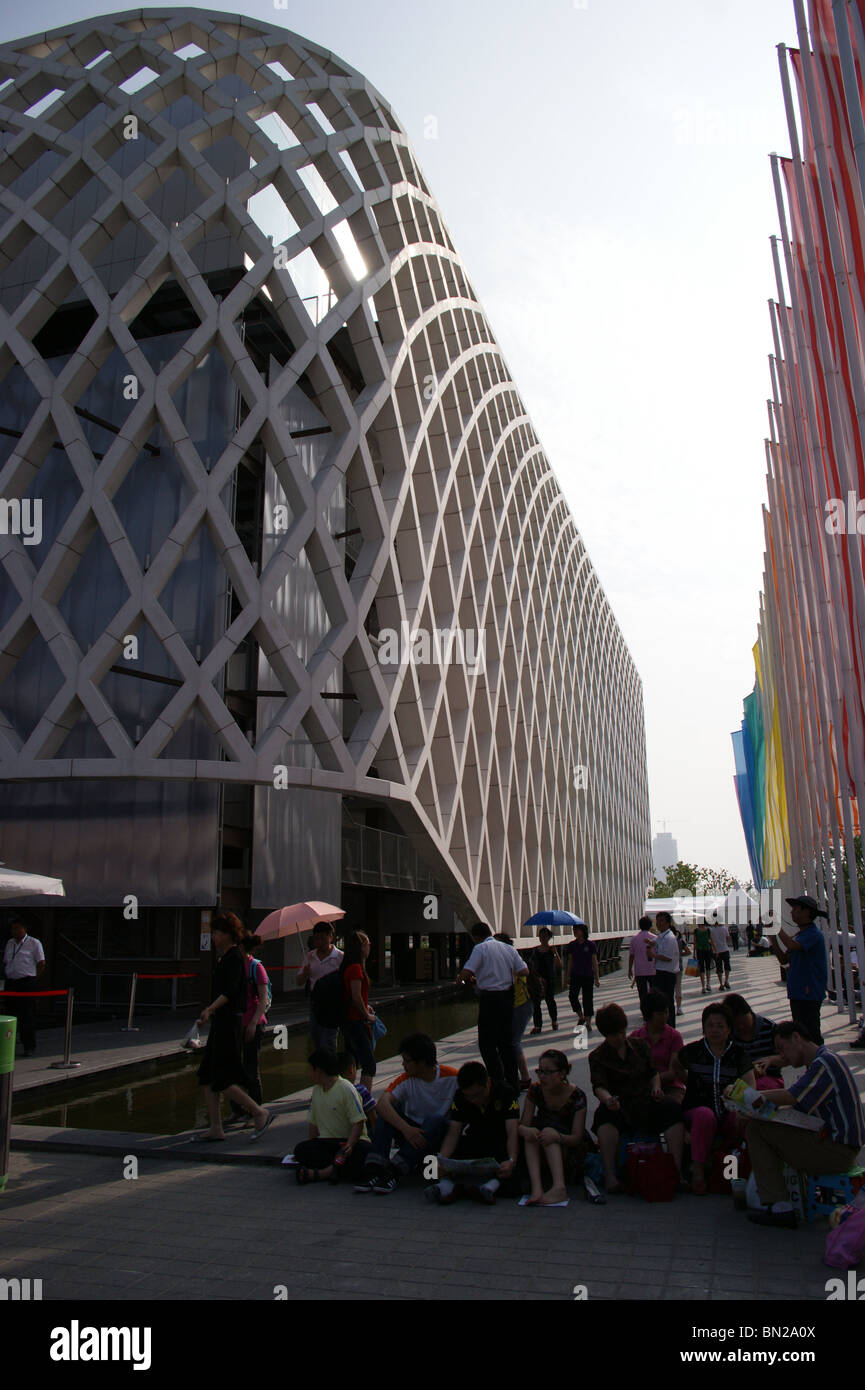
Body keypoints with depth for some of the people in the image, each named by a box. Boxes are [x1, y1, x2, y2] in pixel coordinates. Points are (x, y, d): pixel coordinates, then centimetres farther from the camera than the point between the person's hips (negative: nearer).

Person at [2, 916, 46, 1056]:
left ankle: (29, 1047, 2)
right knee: (11, 1013, 8)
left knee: (27, 1017, -4)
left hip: (27, 983, -5)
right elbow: (5, 963, 21)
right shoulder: (9, 943, 14)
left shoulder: (34, 943, -2)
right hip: (11, 984, 5)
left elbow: (41, 963, -1)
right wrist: (6, 977, 9)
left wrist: (33, 979, -4)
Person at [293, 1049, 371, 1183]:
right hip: (326, 1141, 5)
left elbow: (358, 1122, -14)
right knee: (300, 1150, -22)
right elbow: (314, 1123, 17)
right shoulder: (316, 1090, 12)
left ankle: (318, 1173, -34)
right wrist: (312, 1149, 5)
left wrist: (349, 1145, -29)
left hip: (350, 1139, -5)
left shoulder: (346, 1088, -9)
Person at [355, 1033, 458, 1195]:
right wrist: (406, 1128, -40)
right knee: (388, 1110, -20)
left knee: (436, 1119, -34)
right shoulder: (406, 1079, -8)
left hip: (439, 1134, -2)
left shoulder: (452, 1077, -12)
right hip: (412, 1132, 2)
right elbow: (381, 1103, -25)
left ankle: (394, 1173, -37)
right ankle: (373, 1170, -33)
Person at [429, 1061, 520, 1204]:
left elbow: (512, 1132, -28)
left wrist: (511, 1161, -47)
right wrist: (440, 1160, -33)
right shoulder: (460, 1097, -9)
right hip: (475, 1141, 3)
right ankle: (447, 1185, -46)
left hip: (501, 1141, -3)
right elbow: (453, 1133, -15)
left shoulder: (506, 1094, -20)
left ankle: (493, 1184, -53)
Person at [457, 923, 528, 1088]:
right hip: (508, 997, 6)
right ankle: (513, 1082, 19)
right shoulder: (508, 948, 9)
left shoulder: (480, 948, -9)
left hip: (490, 999, -6)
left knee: (487, 1044, 3)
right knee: (507, 1042, 16)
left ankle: (498, 1082, -1)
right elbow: (524, 971, 7)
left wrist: (460, 977, 6)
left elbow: (466, 973, -16)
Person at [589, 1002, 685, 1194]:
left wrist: (656, 1088, -3)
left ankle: (677, 1171, -25)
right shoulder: (597, 1057, 3)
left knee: (673, 1109, -27)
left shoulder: (639, 1046, 14)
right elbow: (599, 1087, -10)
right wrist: (608, 1099, -33)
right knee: (605, 1115, -37)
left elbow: (653, 1072, 20)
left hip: (646, 1102, 3)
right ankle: (609, 1175, -37)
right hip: (619, 1106, -3)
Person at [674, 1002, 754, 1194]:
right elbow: (676, 1067, 25)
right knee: (705, 1114, -36)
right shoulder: (693, 1051, 4)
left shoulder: (738, 1053, 4)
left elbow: (751, 1087, -7)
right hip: (695, 1110, -1)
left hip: (728, 1113, 1)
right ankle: (697, 1171, -28)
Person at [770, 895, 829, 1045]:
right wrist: (772, 937, 7)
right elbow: (784, 959, 15)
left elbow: (792, 946, -32)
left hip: (809, 995, -10)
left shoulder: (813, 934, -14)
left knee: (811, 1035, -6)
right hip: (797, 993, 10)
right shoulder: (800, 934, 16)